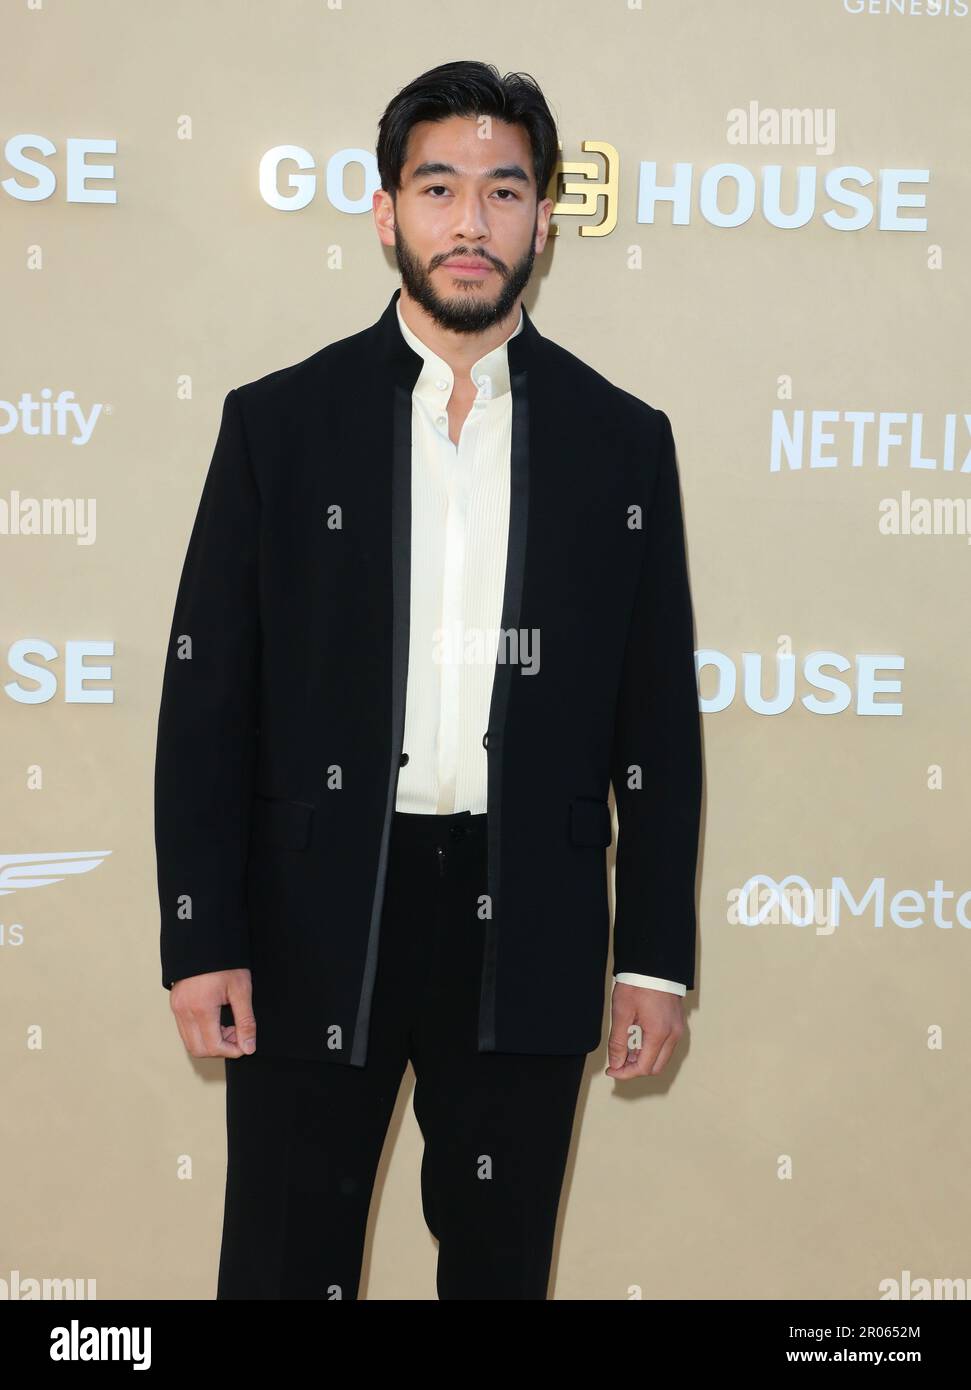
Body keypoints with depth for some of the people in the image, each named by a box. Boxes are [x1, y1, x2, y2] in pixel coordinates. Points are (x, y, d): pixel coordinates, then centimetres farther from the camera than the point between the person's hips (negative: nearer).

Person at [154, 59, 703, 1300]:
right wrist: (202, 940, -5)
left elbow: (658, 719, 6)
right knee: (285, 1265, 6)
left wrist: (657, 954, 2)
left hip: (528, 934, 1)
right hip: (315, 927, -1)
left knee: (501, 1266, 12)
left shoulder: (621, 441, 5)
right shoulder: (280, 421, 1)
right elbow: (206, 696, 0)